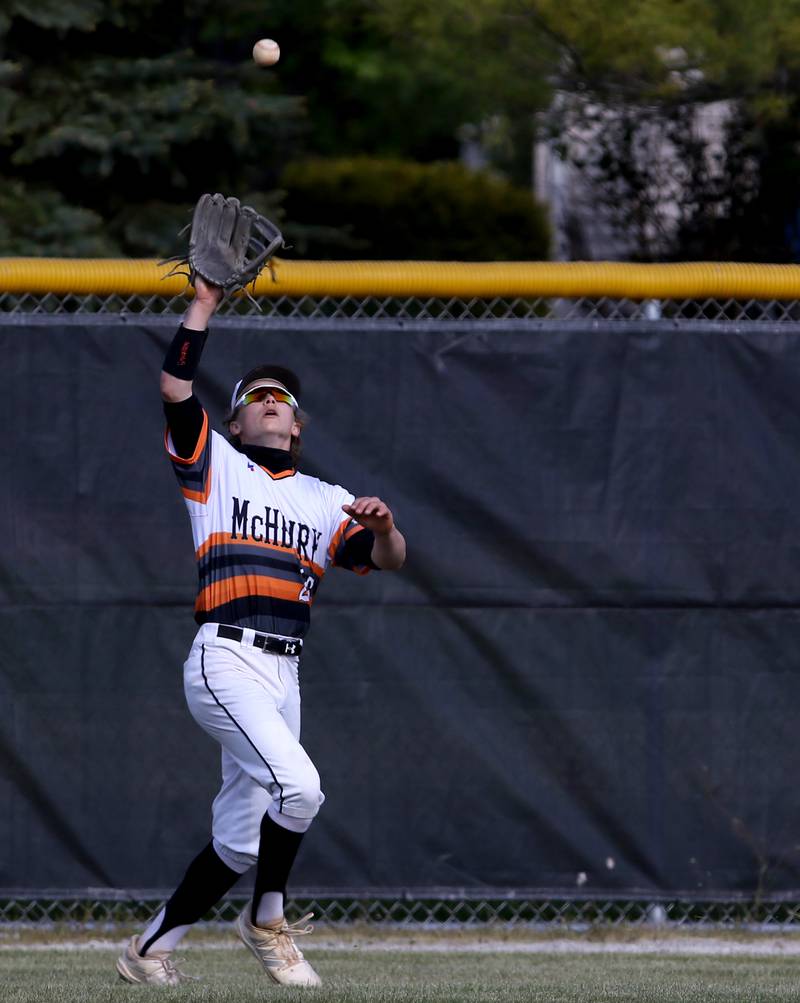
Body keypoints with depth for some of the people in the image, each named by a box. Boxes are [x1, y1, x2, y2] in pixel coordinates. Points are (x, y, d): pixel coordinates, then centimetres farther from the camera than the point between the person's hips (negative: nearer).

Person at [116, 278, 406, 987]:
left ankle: (151, 950, 19)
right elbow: (175, 389, -4)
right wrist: (204, 305, -2)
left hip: (284, 675, 6)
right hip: (225, 660, -6)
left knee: (241, 841, 5)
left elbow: (390, 559, 6)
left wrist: (383, 527, -16)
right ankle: (268, 922, -6)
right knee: (297, 784, -25)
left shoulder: (326, 500, 20)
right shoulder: (215, 465, 10)